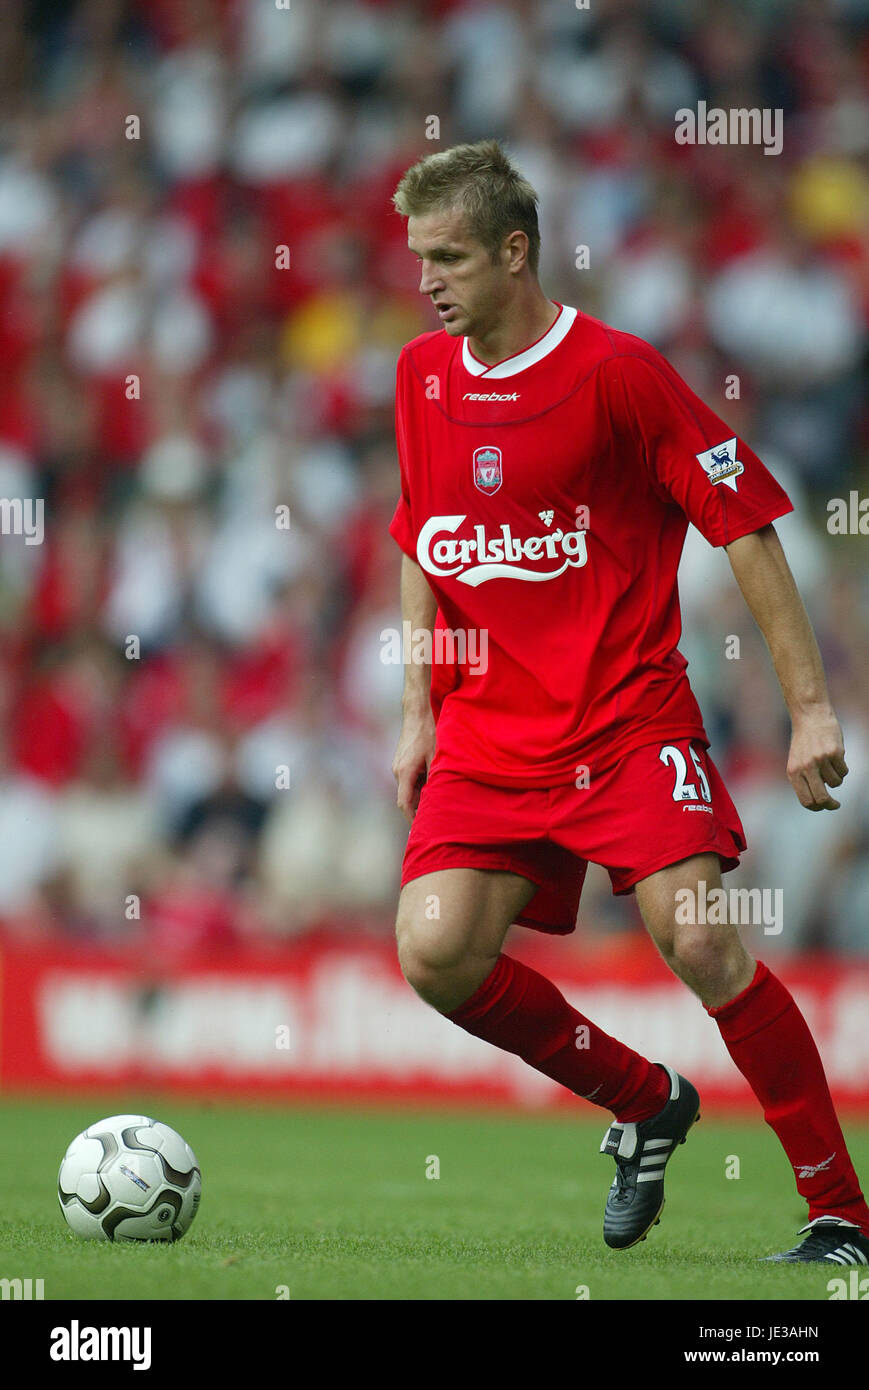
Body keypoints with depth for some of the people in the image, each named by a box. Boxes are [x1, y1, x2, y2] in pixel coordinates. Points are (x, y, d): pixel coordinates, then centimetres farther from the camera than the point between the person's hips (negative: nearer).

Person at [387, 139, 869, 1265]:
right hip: (488, 734, 5)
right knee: (435, 953, -14)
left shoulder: (617, 369, -10)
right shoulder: (421, 375, 8)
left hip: (629, 720, -5)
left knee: (697, 941, -20)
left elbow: (745, 524, -8)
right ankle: (644, 1104, 11)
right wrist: (419, 714, 16)